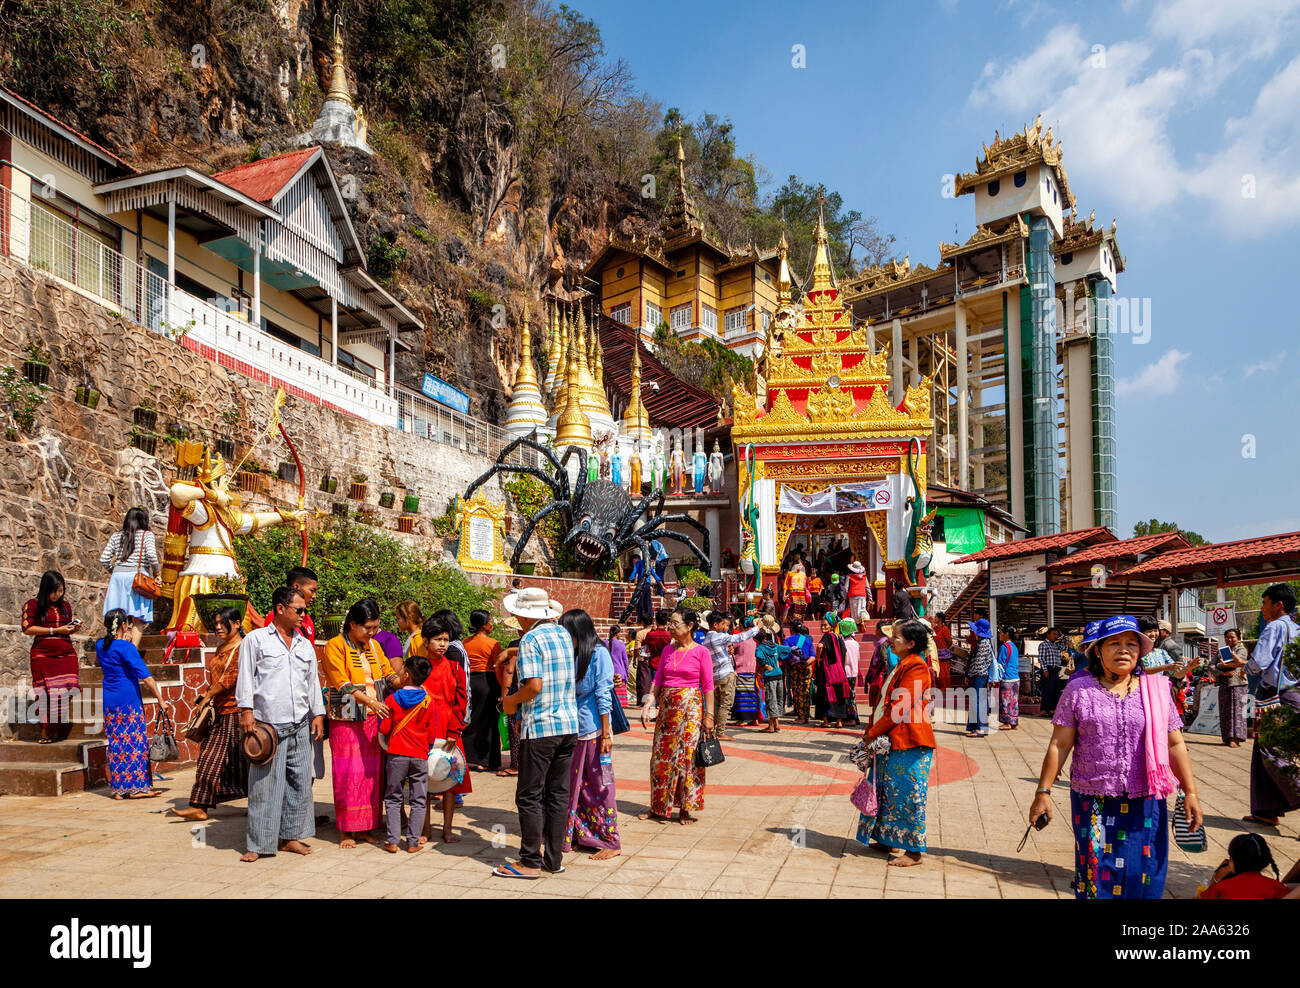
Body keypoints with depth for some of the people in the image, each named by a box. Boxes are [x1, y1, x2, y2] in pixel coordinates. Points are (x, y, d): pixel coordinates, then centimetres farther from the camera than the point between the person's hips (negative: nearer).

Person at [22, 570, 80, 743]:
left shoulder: (65, 605, 18)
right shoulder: (33, 605, 2)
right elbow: (27, 628, -9)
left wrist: (74, 628, 5)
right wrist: (55, 630, -12)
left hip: (66, 653, 4)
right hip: (43, 654, -4)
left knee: (66, 691, -6)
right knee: (47, 693, -8)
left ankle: (56, 731, 2)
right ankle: (45, 732, 0)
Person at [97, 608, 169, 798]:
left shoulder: (101, 645, 5)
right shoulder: (126, 647, -15)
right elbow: (145, 676, -17)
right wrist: (160, 700, -14)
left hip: (108, 699, 7)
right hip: (128, 698, -7)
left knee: (116, 742, 11)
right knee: (135, 740, 1)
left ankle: (119, 788, 13)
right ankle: (136, 787, 4)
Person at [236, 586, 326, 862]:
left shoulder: (305, 644, 17)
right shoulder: (256, 639, 2)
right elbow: (245, 676, -2)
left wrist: (318, 714, 14)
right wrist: (246, 710, -9)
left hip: (300, 726, 5)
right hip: (267, 725, -5)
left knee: (300, 782, 7)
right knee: (264, 785, -3)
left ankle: (291, 836, 18)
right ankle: (259, 844, 4)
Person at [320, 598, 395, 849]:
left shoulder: (373, 646, 12)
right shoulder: (335, 646, -8)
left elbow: (388, 674, 10)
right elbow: (343, 684, -17)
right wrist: (371, 702, -27)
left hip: (373, 720, 5)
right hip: (346, 721, -5)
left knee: (372, 773, 5)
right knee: (348, 774, -3)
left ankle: (365, 827, 14)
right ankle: (346, 831, 8)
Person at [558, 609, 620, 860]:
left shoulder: (598, 653, -9)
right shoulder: (571, 655, 11)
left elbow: (603, 694, -12)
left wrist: (606, 733, -14)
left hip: (594, 728, -7)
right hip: (573, 729, 7)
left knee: (599, 784, -1)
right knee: (573, 783, 11)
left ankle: (610, 842, 7)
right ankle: (576, 835, 22)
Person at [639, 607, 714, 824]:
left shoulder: (701, 652, -5)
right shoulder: (668, 650, 9)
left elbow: (708, 687, -5)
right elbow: (657, 680, 9)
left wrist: (709, 716, -9)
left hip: (690, 708, -5)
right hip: (667, 707, 5)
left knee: (688, 756, -3)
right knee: (661, 755, 7)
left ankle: (686, 808, 9)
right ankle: (659, 807, 18)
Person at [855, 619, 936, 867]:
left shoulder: (915, 668, -16)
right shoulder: (901, 666, 16)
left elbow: (899, 709, -21)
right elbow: (884, 703, 19)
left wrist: (873, 733, -14)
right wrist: (872, 731, 9)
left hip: (909, 744, -10)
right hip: (891, 742, 10)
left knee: (907, 795, -4)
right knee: (888, 790, 16)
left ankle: (914, 851, 5)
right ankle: (887, 840, 27)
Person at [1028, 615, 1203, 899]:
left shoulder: (1156, 689, 6)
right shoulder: (1079, 690, 0)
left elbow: (1175, 745, 9)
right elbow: (1059, 745, 0)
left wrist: (1190, 792, 4)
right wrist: (1043, 792, -3)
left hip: (1145, 803, 1)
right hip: (1093, 801, -1)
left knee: (1143, 877, 4)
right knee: (1095, 878, 3)